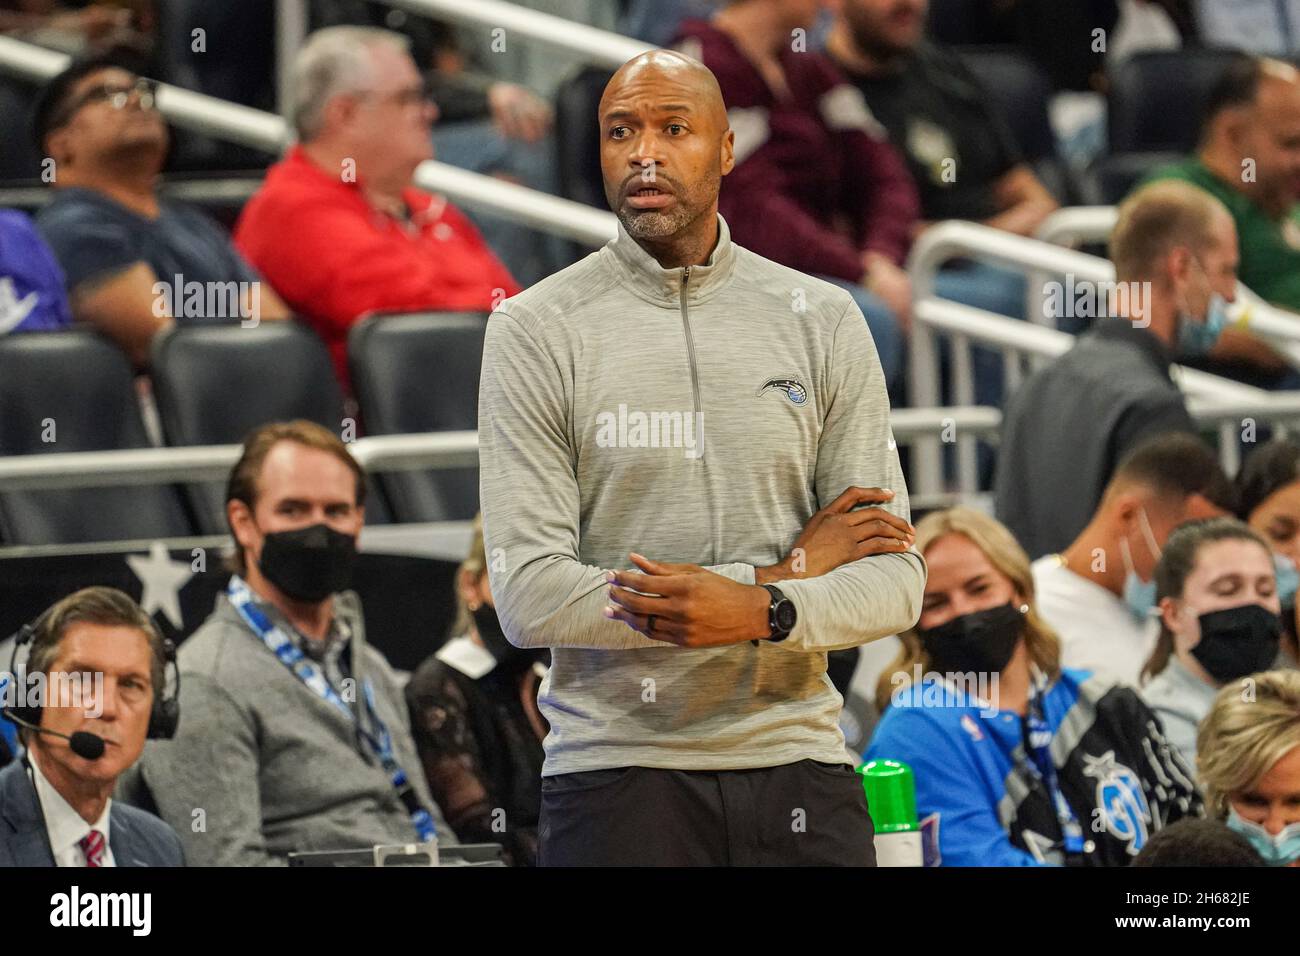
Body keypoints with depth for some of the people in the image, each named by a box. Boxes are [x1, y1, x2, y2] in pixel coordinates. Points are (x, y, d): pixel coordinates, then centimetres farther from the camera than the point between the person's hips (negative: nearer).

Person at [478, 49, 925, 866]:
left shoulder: (823, 322, 6)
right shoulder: (537, 330, 0)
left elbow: (894, 582, 2)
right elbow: (528, 597, -10)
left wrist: (760, 612, -19)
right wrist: (780, 574, -10)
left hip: (796, 765, 2)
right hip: (616, 773, -2)